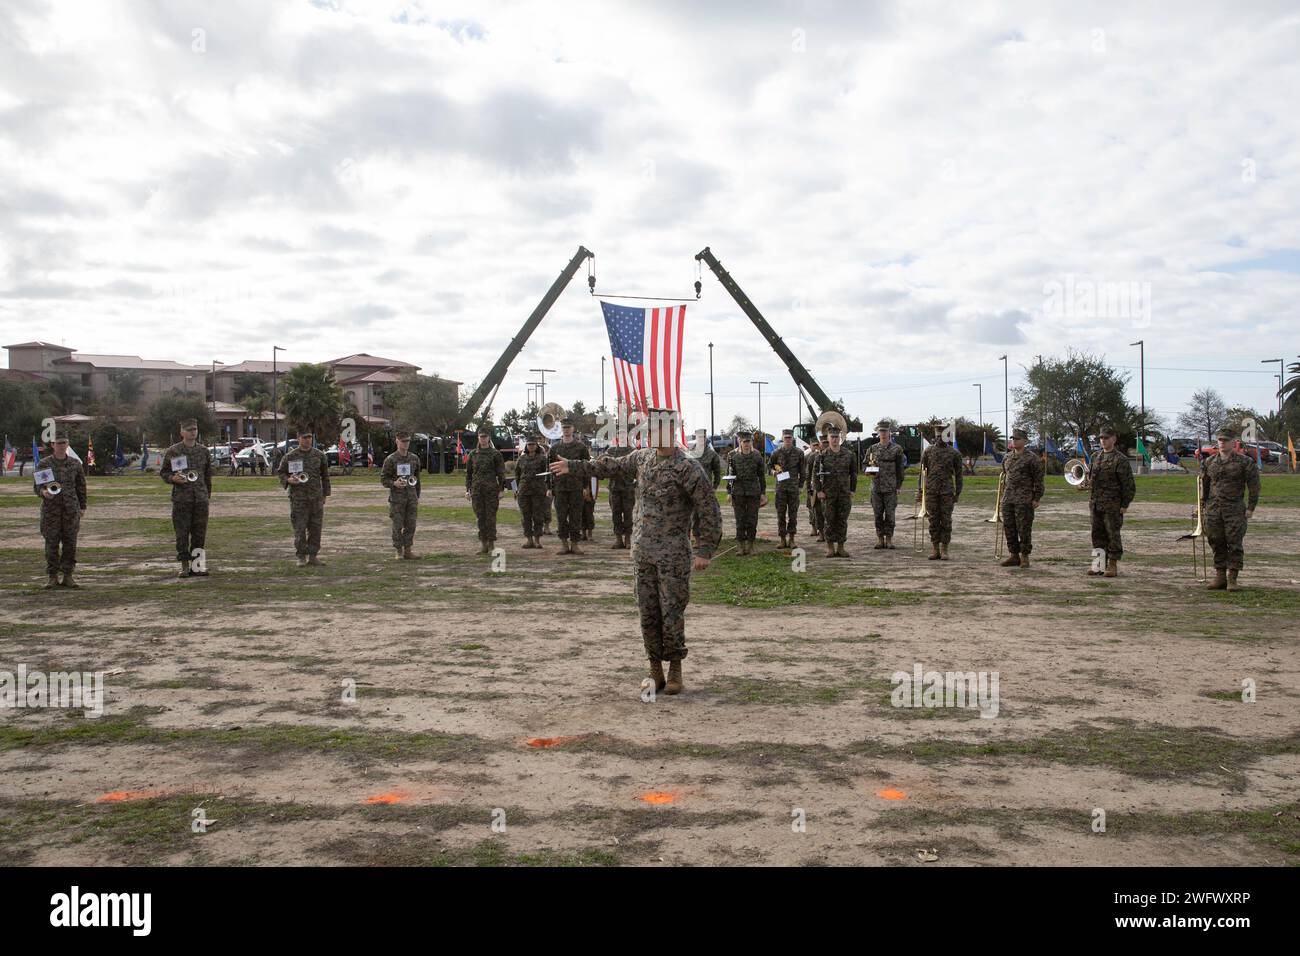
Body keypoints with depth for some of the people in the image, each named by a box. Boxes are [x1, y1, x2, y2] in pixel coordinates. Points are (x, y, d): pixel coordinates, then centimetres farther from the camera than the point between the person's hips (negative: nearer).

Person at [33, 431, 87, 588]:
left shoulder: (75, 464, 7)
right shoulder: (43, 464, 2)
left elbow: (81, 486, 12)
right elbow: (36, 485, 3)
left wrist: (82, 507, 9)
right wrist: (43, 492, -20)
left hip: (71, 509, 2)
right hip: (51, 509, -1)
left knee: (70, 543, 2)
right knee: (52, 543, 0)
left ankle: (67, 576, 9)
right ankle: (52, 577, 7)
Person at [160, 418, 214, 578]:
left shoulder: (204, 451, 10)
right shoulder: (173, 452, 1)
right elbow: (163, 472, 6)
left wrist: (208, 494, 15)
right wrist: (173, 478, -15)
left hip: (201, 499, 3)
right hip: (181, 498, -3)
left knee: (199, 534, 5)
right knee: (182, 534, 0)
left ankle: (196, 565, 14)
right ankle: (184, 565, 8)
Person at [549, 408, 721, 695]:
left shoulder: (687, 468, -12)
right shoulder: (642, 457, 8)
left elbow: (710, 511, -12)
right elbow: (611, 466, 25)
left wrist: (705, 551, -16)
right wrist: (573, 467, 29)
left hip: (673, 553, -6)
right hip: (642, 551, 6)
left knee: (672, 613, -2)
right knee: (648, 614, 7)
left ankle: (675, 670, 13)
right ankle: (655, 671, 16)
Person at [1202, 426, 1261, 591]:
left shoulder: (1244, 462, -2)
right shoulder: (1210, 461, 10)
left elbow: (1254, 485, -2)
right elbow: (1204, 484, 18)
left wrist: (1250, 508, -6)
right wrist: (1203, 505, 15)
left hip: (1235, 509, -4)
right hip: (1213, 509, 4)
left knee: (1235, 543, -3)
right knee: (1217, 543, 6)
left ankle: (1232, 578, 2)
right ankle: (1220, 576, 14)